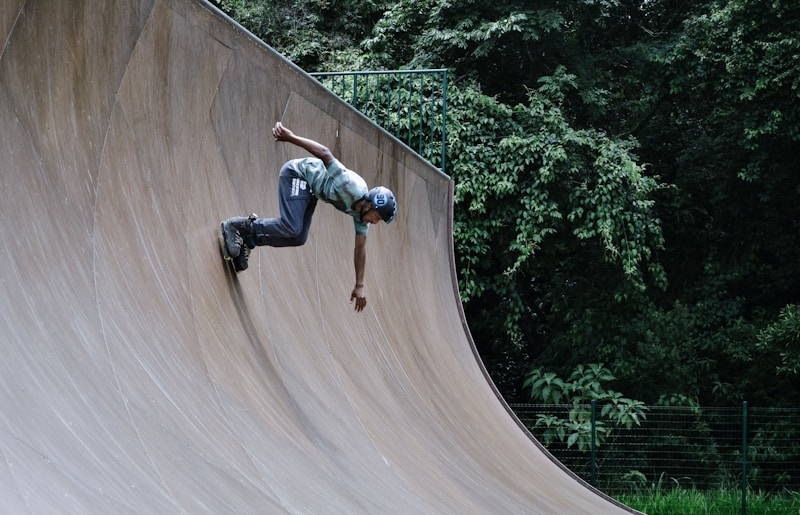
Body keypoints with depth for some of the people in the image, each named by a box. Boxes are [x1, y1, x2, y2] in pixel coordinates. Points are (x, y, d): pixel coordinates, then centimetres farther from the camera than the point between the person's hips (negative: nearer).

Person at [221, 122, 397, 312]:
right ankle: (238, 225, -11)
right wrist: (291, 137, -38)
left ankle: (248, 238, 7)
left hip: (309, 190, 9)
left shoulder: (359, 213, -5)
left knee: (298, 238, -2)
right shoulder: (353, 186, -31)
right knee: (291, 228, -23)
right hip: (297, 173, -9)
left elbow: (360, 249, 5)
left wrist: (359, 286, 7)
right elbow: (325, 154, -32)